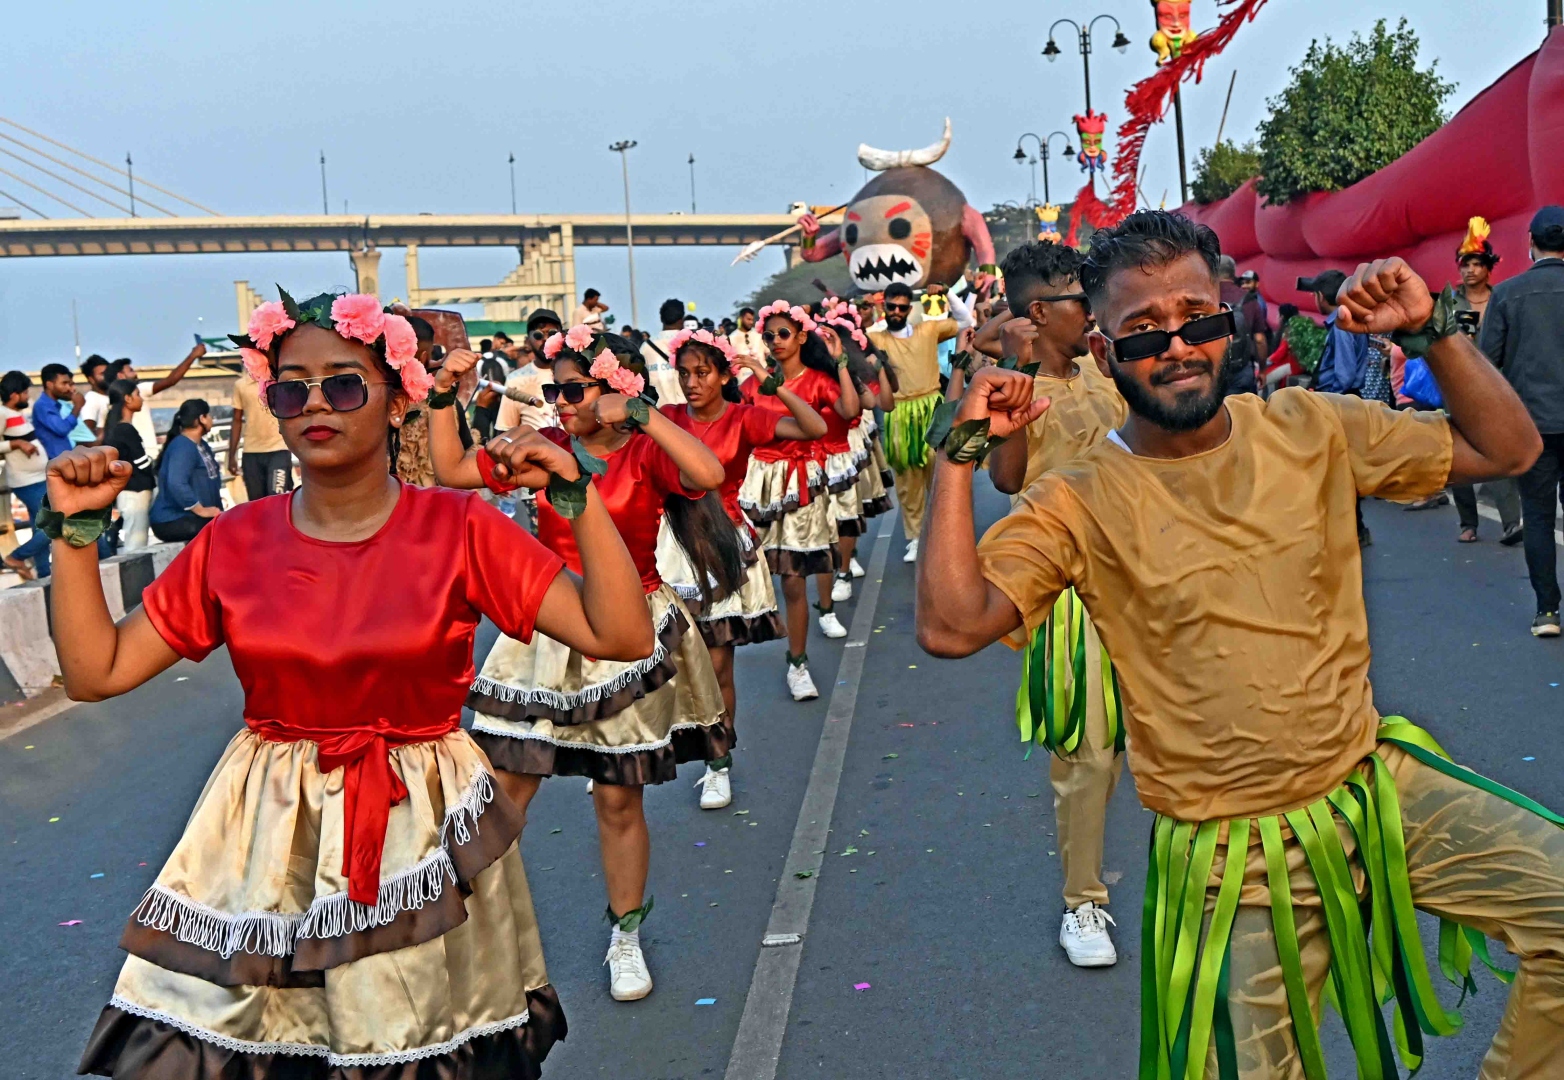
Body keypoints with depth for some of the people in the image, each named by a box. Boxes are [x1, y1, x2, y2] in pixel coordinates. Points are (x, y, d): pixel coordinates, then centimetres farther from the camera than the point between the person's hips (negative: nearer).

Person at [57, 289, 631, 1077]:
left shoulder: (458, 529, -8)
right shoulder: (235, 542, 0)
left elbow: (620, 635, -15)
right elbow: (96, 671, 3)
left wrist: (579, 496, -21)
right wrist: (75, 531, -4)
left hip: (420, 832, -2)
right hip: (265, 840, 2)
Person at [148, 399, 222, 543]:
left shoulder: (201, 445, 14)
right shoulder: (182, 447, -17)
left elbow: (208, 479, 25)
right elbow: (176, 484, -30)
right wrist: (201, 510, -26)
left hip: (191, 517, 10)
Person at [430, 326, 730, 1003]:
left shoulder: (646, 454, -8)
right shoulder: (542, 449, 3)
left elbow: (709, 475, -29)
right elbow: (450, 471, 6)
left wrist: (640, 414, -26)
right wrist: (442, 395, -3)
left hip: (627, 638, -3)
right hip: (544, 633, 3)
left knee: (619, 798, 8)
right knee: (502, 785, 2)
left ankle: (626, 937, 27)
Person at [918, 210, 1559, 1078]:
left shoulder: (1310, 431, -1)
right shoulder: (1080, 504, -11)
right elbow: (951, 627, -24)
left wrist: (1431, 329, -8)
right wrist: (961, 453, -23)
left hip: (1380, 790, 3)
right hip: (1235, 864, -3)